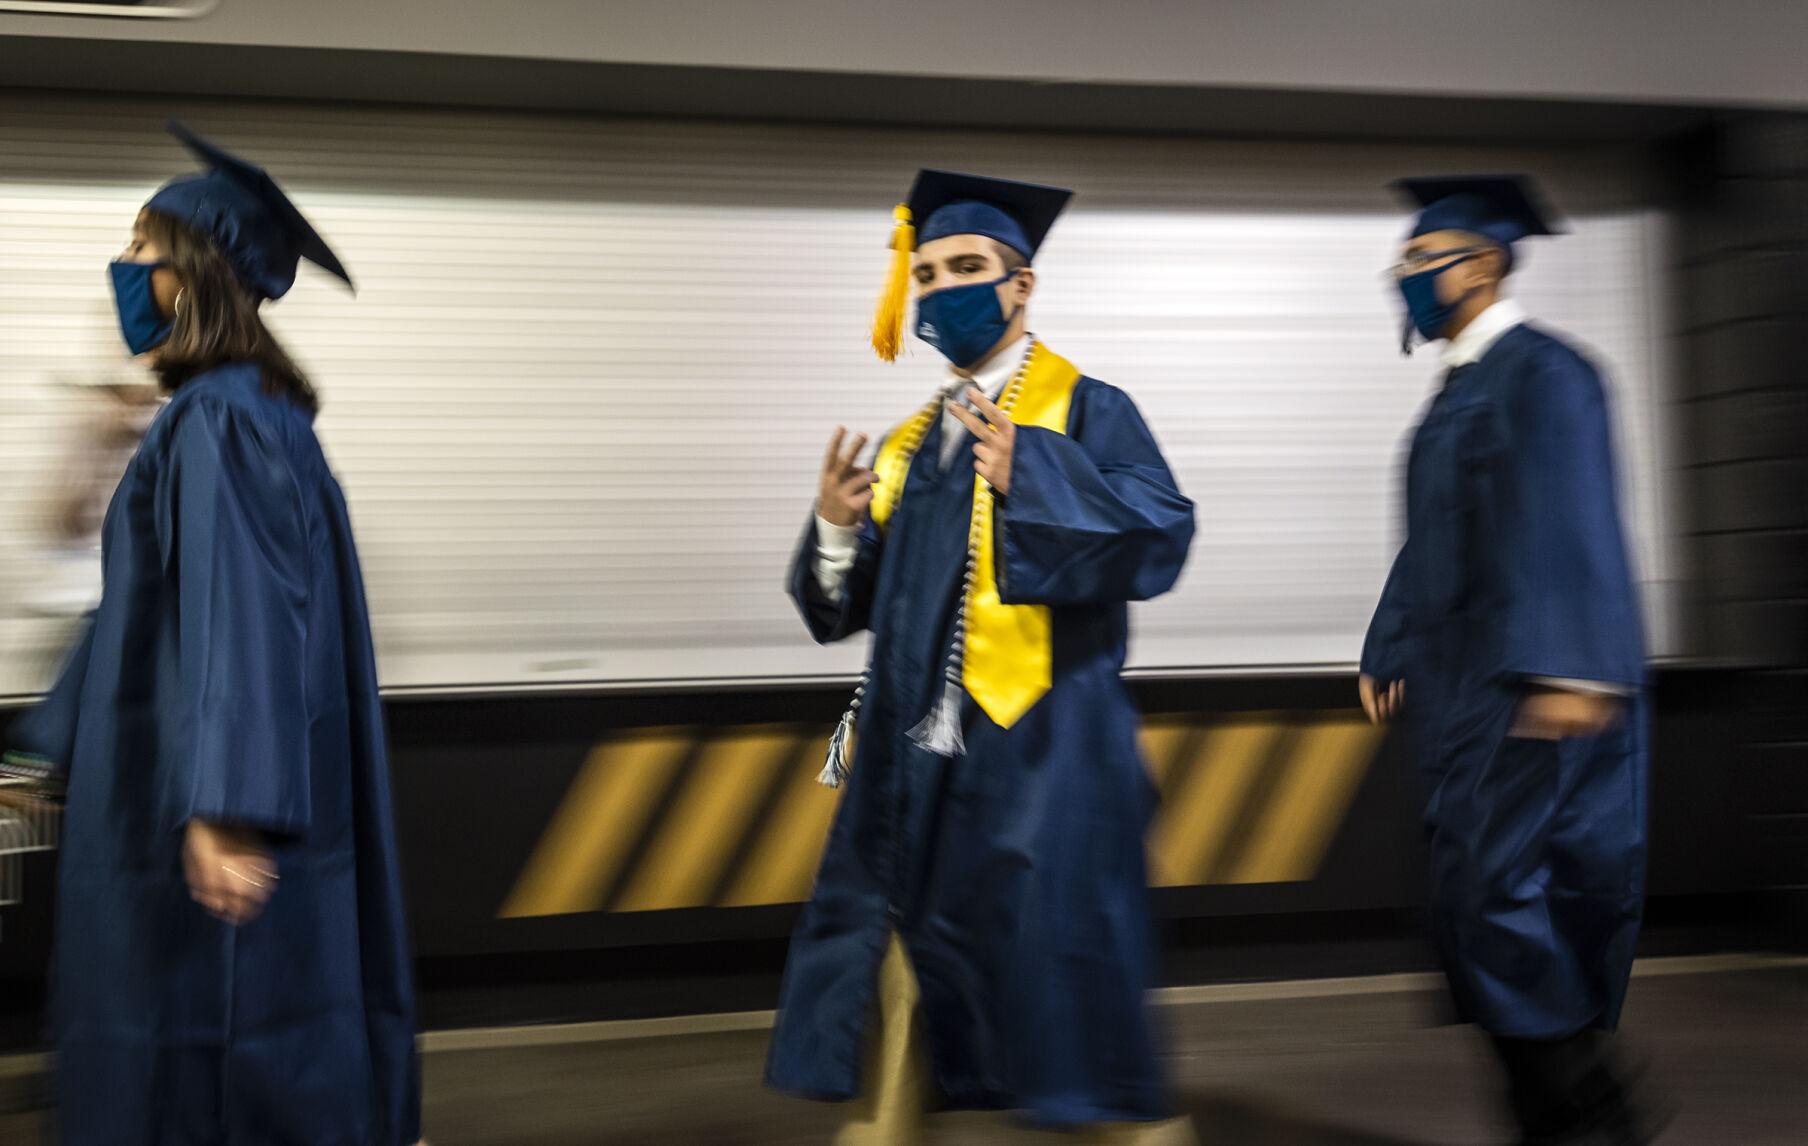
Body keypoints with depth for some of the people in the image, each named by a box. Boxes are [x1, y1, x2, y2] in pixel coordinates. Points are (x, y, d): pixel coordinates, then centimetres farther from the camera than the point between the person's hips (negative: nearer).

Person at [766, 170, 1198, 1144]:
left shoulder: (1085, 413, -3)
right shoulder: (910, 445, 16)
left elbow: (1161, 541, -18)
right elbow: (847, 606, 16)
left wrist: (1032, 475, -27)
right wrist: (838, 530, -3)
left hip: (1040, 759, -6)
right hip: (917, 762, 6)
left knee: (1066, 983, -3)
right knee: (895, 980, 9)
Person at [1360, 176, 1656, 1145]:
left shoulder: (1541, 374, -9)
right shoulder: (1460, 390, 18)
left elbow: (1570, 528, -19)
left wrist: (1570, 670, -25)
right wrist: (1390, 652, 22)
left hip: (1528, 692, -9)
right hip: (1464, 685, 9)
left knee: (1488, 893, -12)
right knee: (1492, 901, 9)